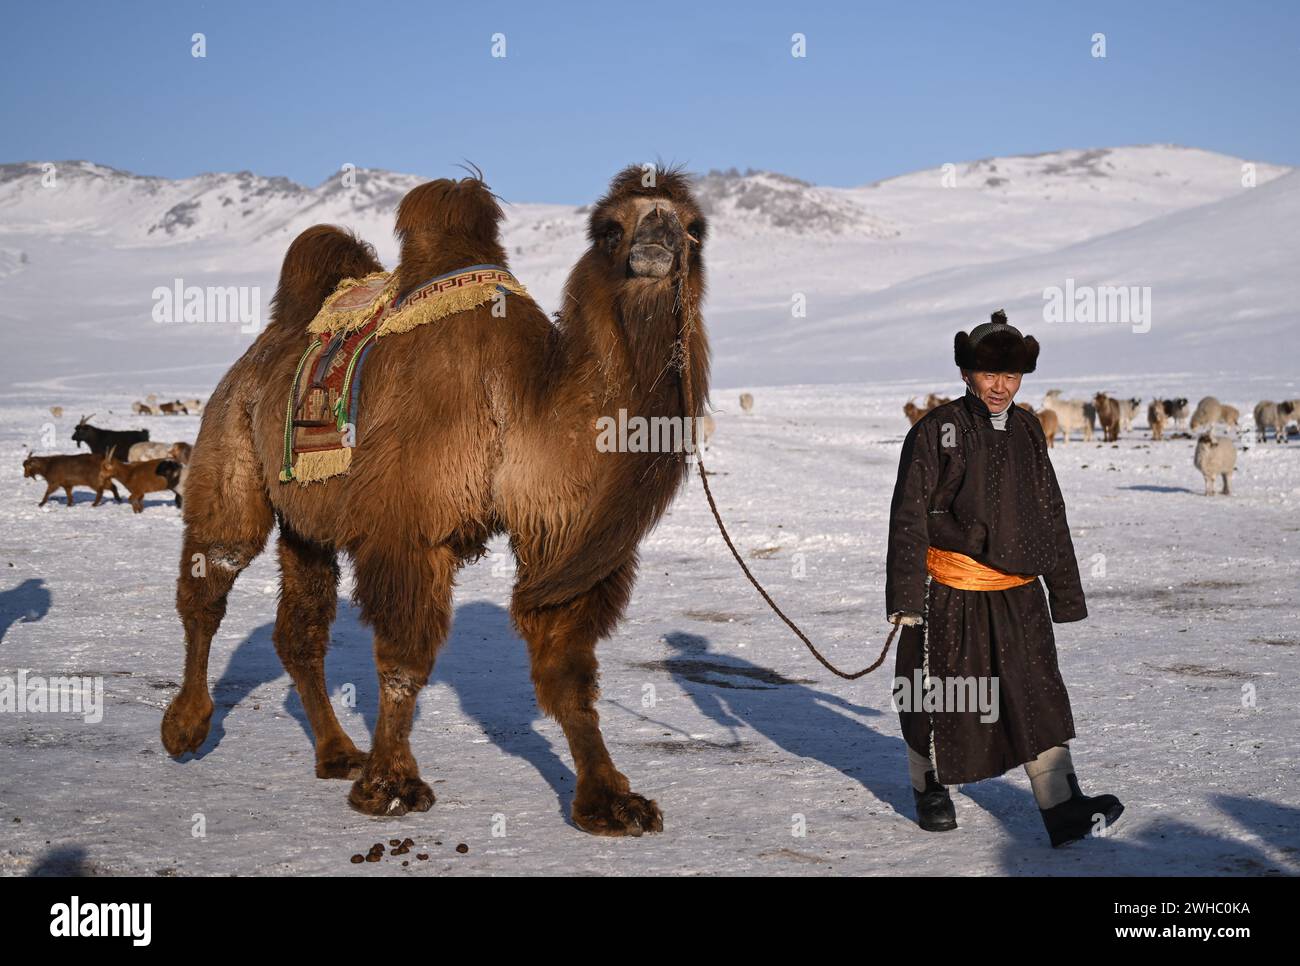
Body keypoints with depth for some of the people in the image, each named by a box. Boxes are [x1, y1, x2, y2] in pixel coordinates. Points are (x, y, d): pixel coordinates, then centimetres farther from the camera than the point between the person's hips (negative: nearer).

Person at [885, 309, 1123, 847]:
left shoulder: (1027, 431, 10)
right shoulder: (936, 430, -5)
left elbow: (1050, 516, 17)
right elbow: (909, 515, -8)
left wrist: (1066, 593, 17)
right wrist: (905, 594, -14)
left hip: (1018, 596, 4)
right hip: (950, 592, -4)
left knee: (1038, 695, -4)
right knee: (939, 697, 8)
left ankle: (1063, 809, -6)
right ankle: (930, 787, 30)